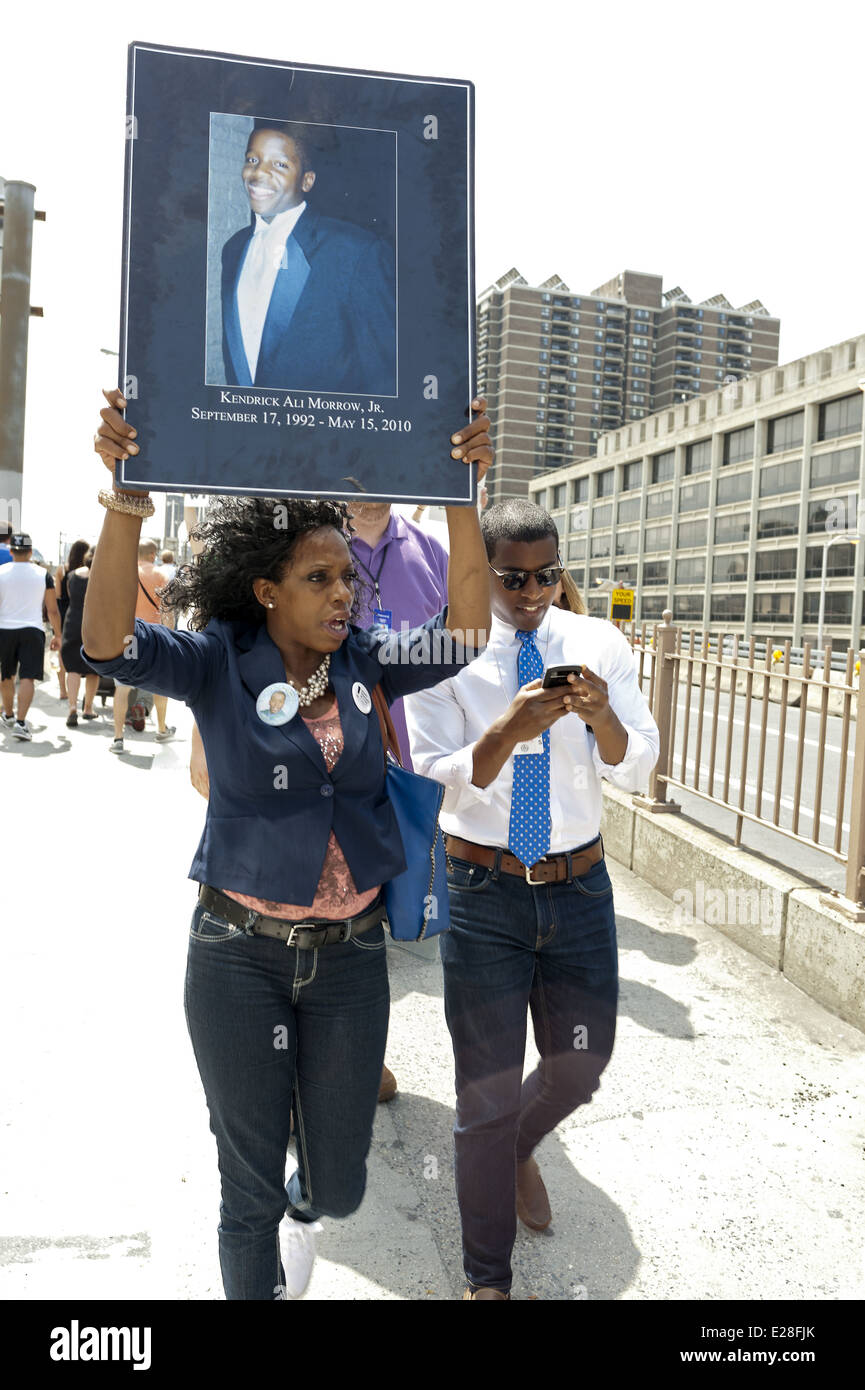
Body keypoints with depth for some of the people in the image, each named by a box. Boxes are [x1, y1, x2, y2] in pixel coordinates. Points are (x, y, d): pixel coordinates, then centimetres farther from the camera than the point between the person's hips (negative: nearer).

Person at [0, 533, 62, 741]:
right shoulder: (43, 575, 0)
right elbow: (53, 610, 2)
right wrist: (57, 635, 13)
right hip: (32, 630, -2)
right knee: (27, 677, -5)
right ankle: (20, 722, -18)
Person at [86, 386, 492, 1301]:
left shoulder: (361, 663, 0)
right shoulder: (218, 665, -8)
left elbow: (463, 633, -12)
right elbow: (109, 642, -24)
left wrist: (461, 498, -21)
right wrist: (127, 500, -37)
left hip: (350, 951, 3)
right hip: (239, 953, -3)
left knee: (338, 1183, 17)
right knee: (250, 1188, 11)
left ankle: (304, 1207, 53)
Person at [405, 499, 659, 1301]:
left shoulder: (598, 644, -1)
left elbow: (635, 768, -5)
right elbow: (433, 784, -14)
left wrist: (602, 717, -26)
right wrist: (506, 732, -31)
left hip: (579, 887, 3)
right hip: (483, 891, -3)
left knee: (581, 1064, 18)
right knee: (488, 1088, 8)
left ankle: (519, 1149, 54)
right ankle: (487, 1277, 31)